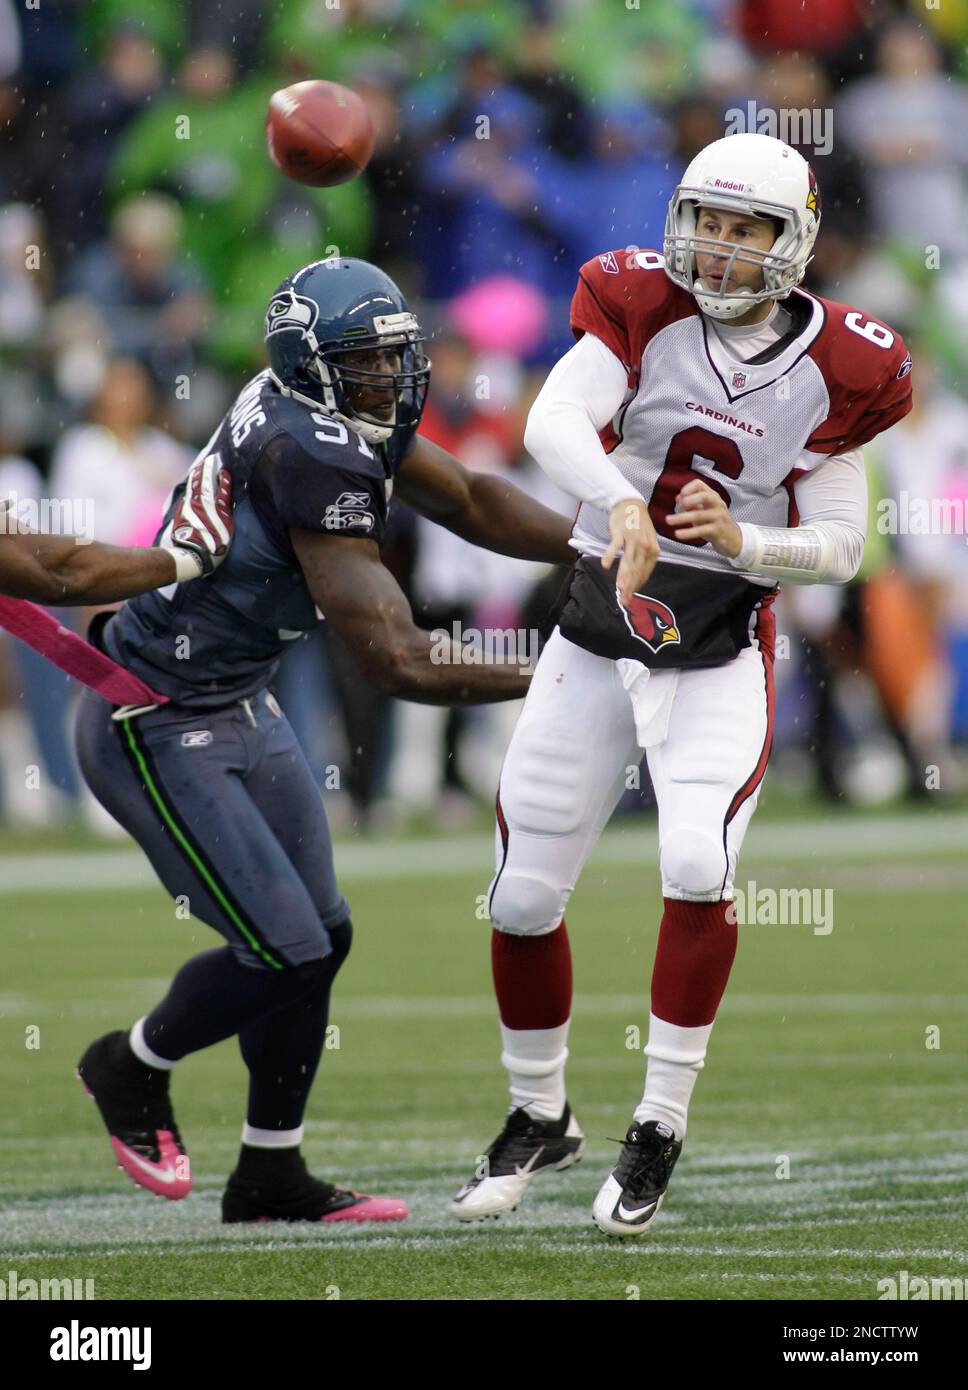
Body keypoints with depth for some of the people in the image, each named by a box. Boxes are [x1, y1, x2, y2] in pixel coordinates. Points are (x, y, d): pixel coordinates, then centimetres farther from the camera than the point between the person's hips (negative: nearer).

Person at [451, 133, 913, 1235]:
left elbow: (839, 546, 0)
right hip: (596, 634, 1)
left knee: (698, 864, -23)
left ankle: (659, 1128, -9)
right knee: (523, 893, 6)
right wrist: (619, 499, -44)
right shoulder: (641, 308, -7)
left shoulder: (835, 368, -5)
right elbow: (553, 422, -24)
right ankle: (539, 1117, 29)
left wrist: (740, 540, -19)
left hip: (722, 654, -1)